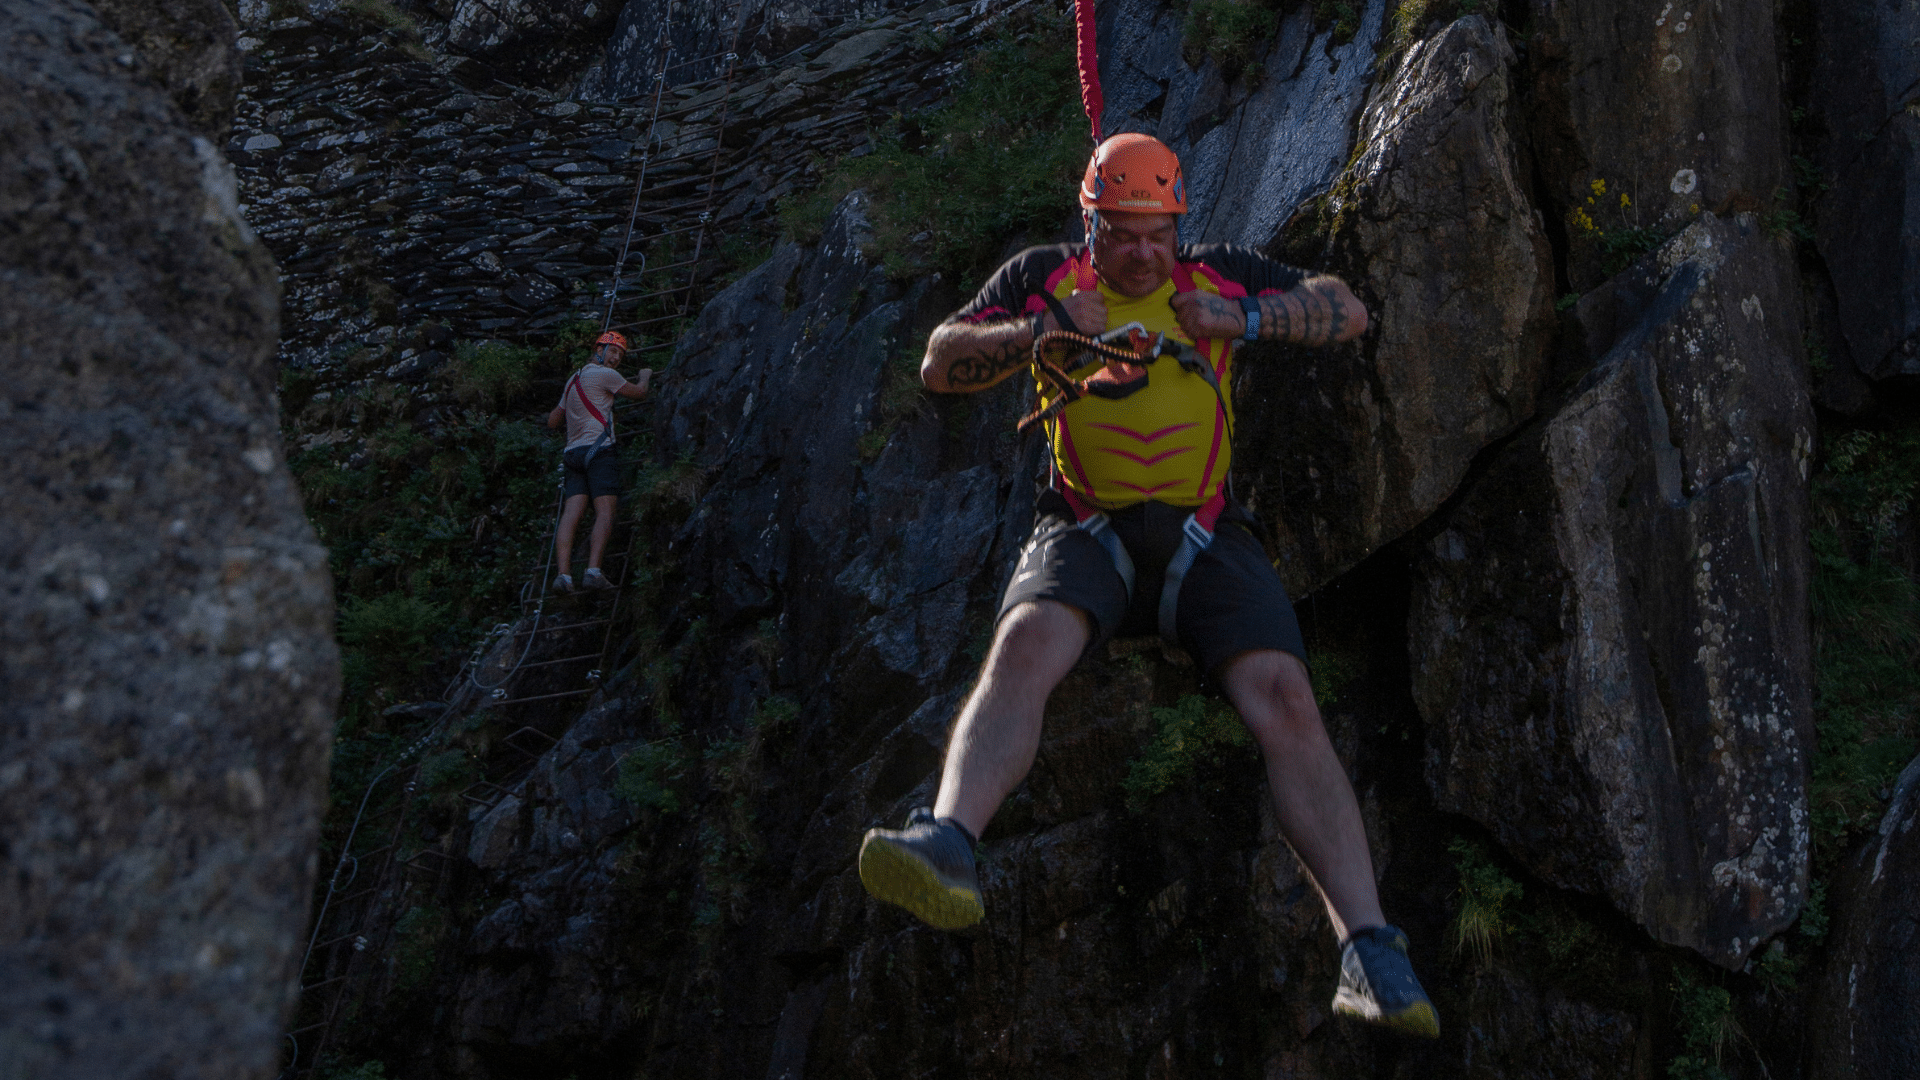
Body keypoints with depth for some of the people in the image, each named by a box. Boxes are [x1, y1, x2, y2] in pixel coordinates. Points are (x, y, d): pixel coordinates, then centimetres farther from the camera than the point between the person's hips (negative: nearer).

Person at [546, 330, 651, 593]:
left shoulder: (573, 380, 25)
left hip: (573, 452, 7)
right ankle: (593, 570, -26)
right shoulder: (604, 374, 0)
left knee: (572, 513, -7)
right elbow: (639, 392, 9)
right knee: (605, 512, -12)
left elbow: (553, 421, 30)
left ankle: (564, 574, -20)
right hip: (598, 449, -7)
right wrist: (645, 375, 31)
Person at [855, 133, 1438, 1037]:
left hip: (1205, 533, 1)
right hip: (1086, 529, 0)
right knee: (1025, 642, -33)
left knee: (1284, 695, -22)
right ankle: (948, 844, -51)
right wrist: (1042, 329, -10)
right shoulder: (1044, 276, 14)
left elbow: (1349, 311, 11)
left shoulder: (1218, 273, 17)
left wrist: (1243, 318, -8)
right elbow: (940, 365, 6)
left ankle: (1369, 955, -24)